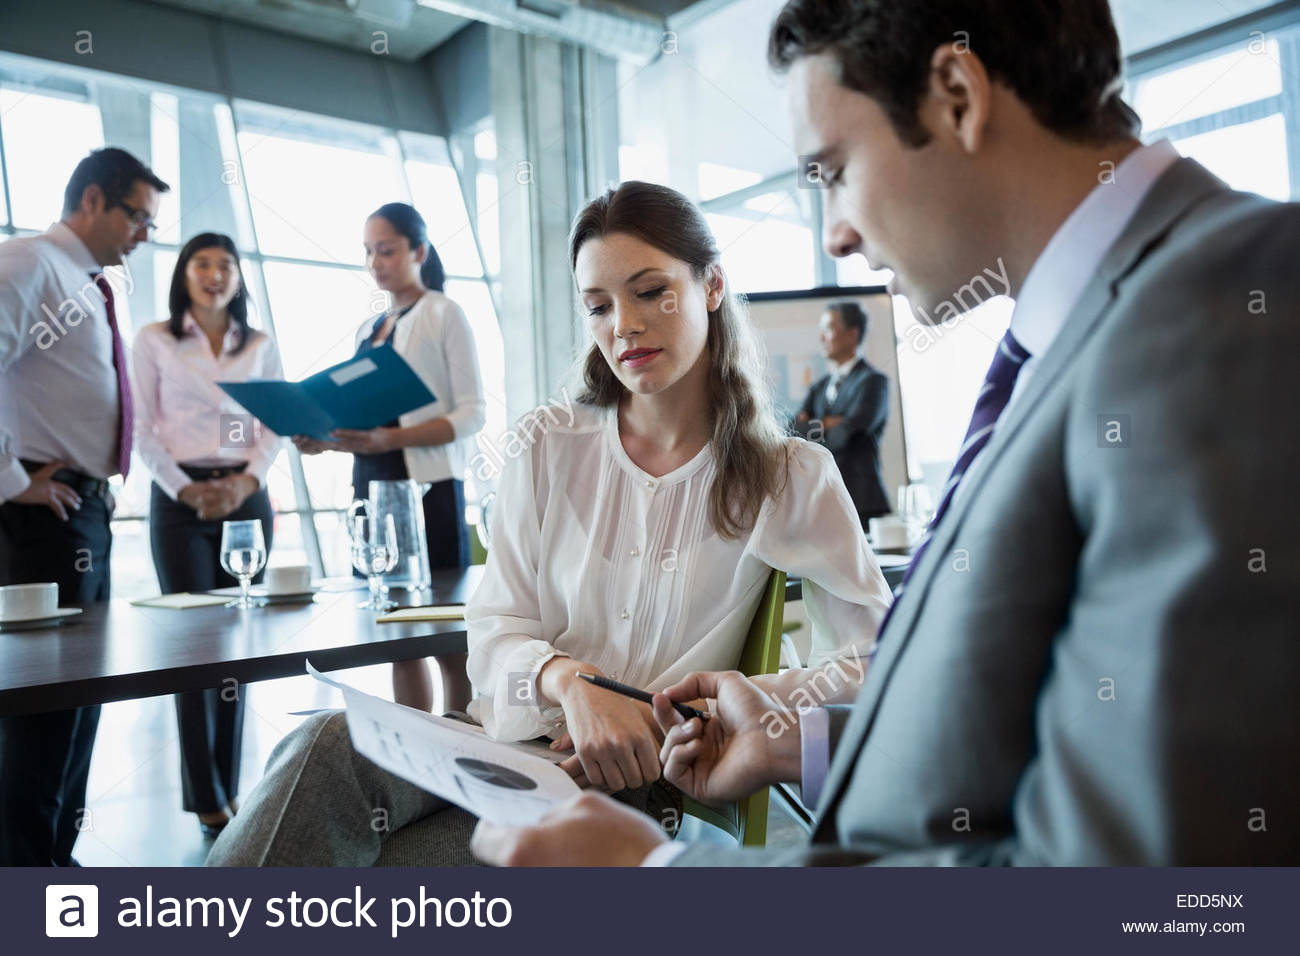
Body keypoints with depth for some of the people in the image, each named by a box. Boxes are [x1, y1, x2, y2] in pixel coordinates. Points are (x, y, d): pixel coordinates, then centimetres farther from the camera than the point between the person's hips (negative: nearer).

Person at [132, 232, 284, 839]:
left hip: (245, 497, 3)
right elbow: (143, 428, 0)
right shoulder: (153, 340, 5)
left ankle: (228, 786, 15)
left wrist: (248, 481, -7)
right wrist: (185, 489, -11)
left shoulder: (261, 346, 12)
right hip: (179, 498, -2)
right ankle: (207, 799, 5)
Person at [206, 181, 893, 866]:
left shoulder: (790, 477, 1)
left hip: (628, 786, -2)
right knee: (328, 745, -30)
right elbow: (494, 631, 3)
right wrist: (568, 680, -21)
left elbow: (873, 655, -2)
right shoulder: (548, 449, 7)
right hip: (503, 741, 3)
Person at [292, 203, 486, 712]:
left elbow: (472, 412, -9)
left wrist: (392, 438, -21)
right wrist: (327, 440, 0)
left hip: (429, 486, -6)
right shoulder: (367, 329, 19)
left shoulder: (444, 314, 0)